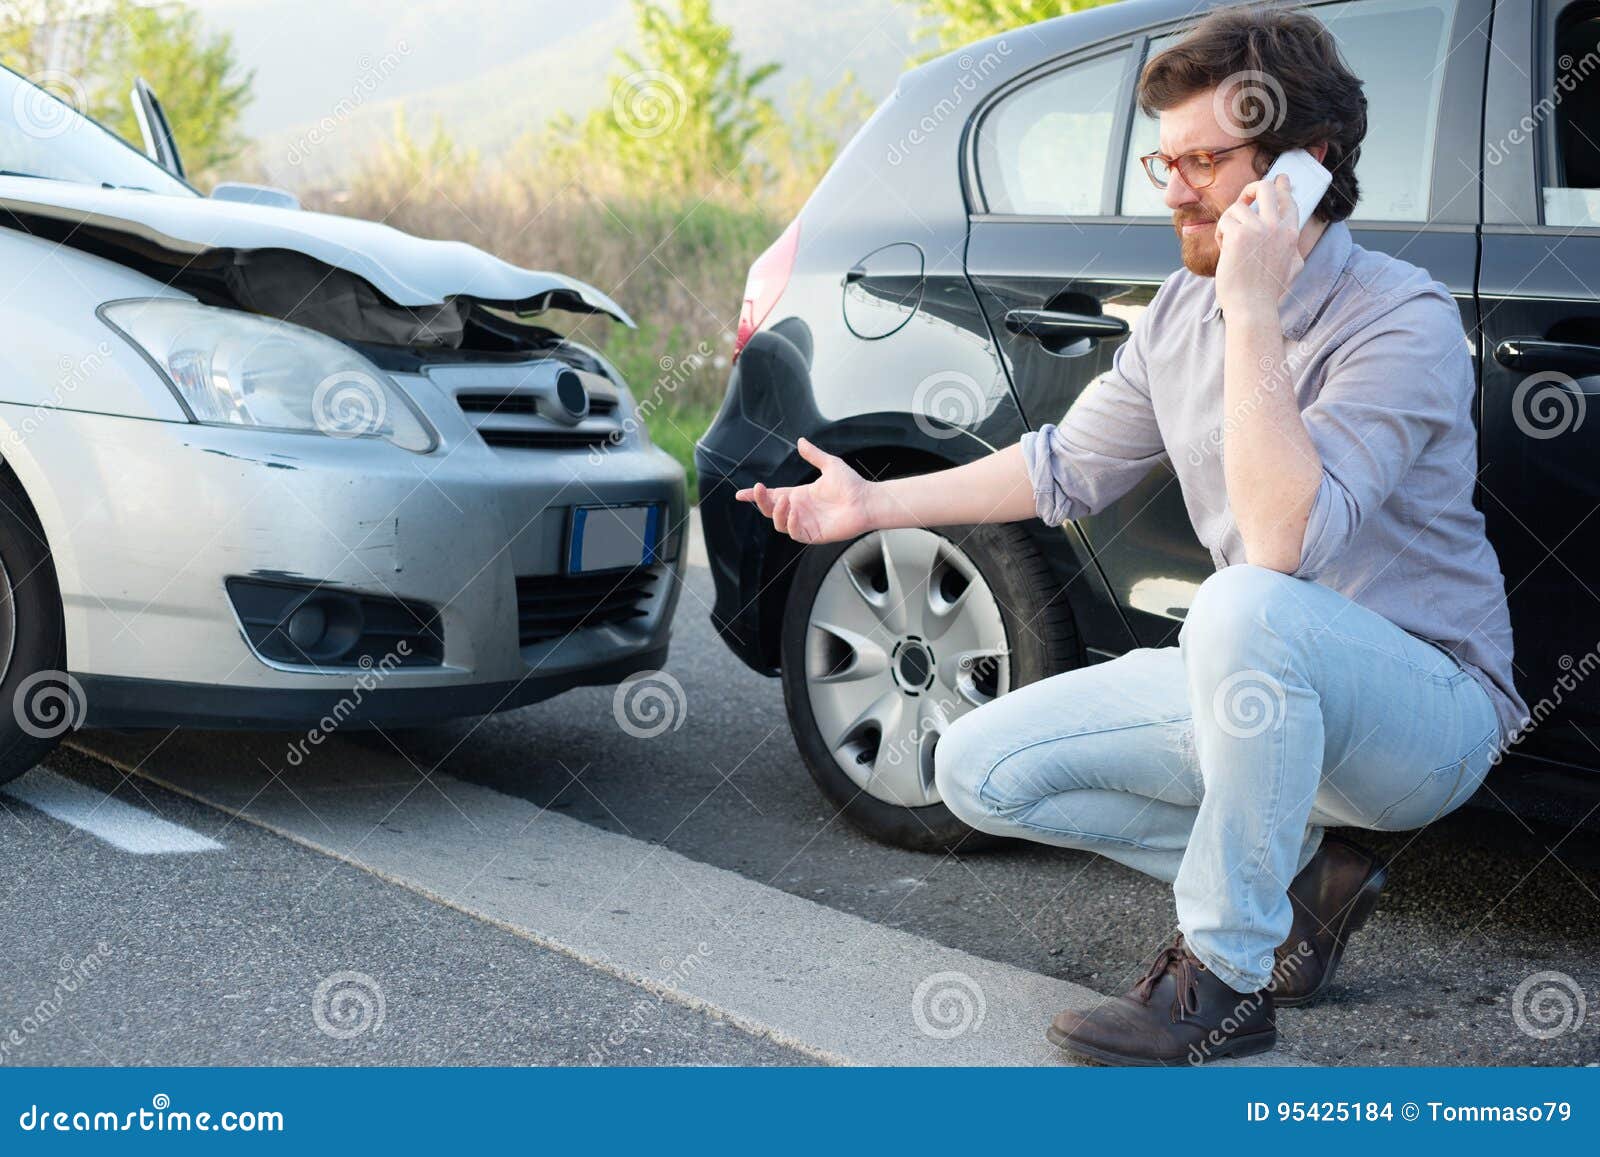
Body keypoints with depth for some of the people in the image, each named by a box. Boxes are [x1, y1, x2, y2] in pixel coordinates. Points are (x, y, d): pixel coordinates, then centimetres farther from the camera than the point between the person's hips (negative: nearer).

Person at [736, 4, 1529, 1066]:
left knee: (1246, 609, -40)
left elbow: (1283, 543, -34)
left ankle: (1223, 976, -22)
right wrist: (881, 503, 16)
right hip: (1262, 689, 8)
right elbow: (1069, 464, 18)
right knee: (981, 768, -2)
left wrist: (1255, 313, -32)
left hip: (1428, 706, -7)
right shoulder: (1184, 311, 3)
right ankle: (1301, 875, 3)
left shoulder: (1401, 320, -21)